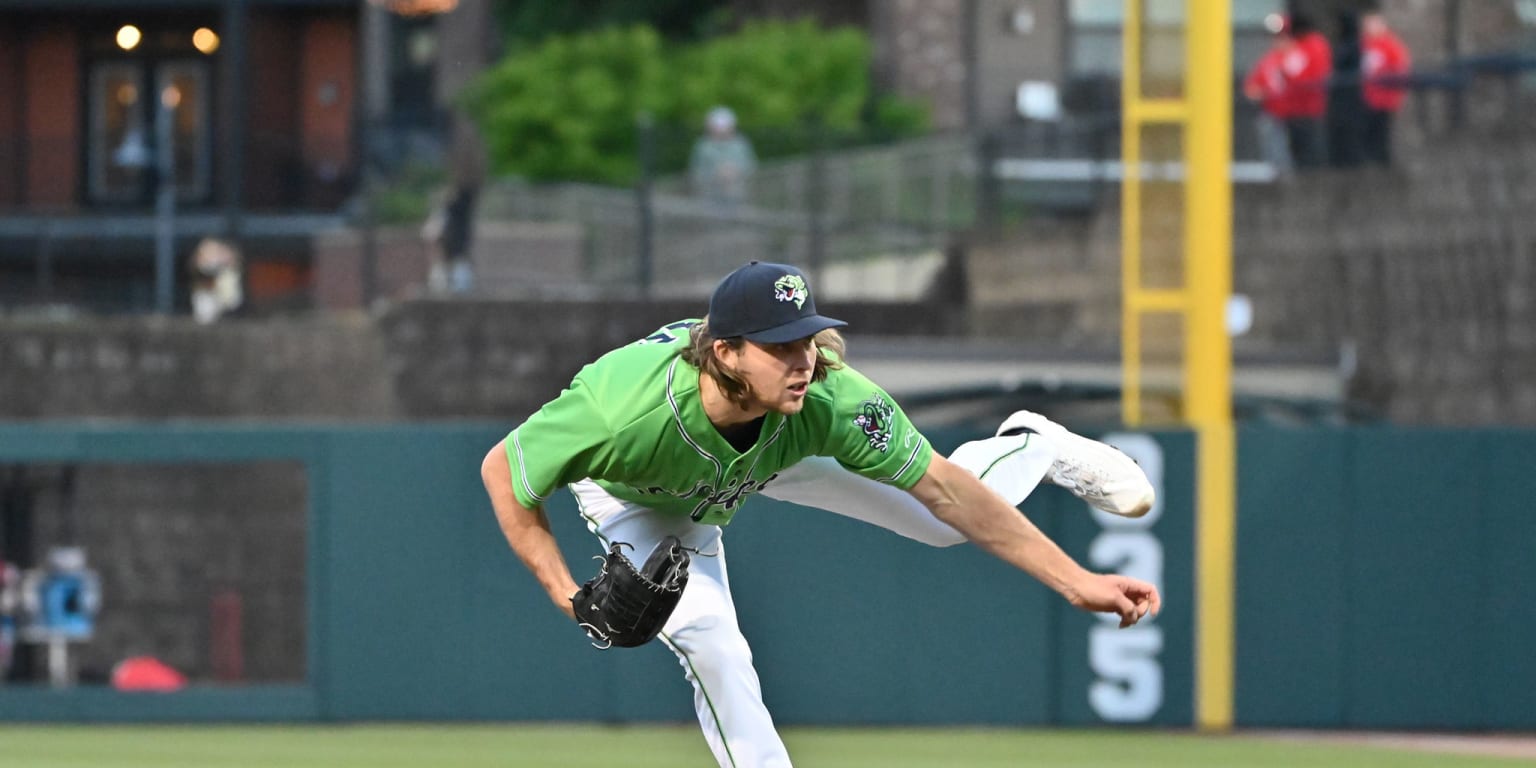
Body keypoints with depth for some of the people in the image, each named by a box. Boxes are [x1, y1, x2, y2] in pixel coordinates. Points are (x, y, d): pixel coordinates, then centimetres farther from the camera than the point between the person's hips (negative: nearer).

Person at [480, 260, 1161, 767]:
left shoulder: (826, 399, -41)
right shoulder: (618, 415, -49)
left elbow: (946, 491, -31)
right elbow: (503, 470, -31)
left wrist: (1074, 582, -31)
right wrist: (566, 595, -36)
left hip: (775, 452, 2)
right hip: (637, 498, -2)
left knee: (941, 517, 4)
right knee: (706, 637, -18)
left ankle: (1034, 447, 40)